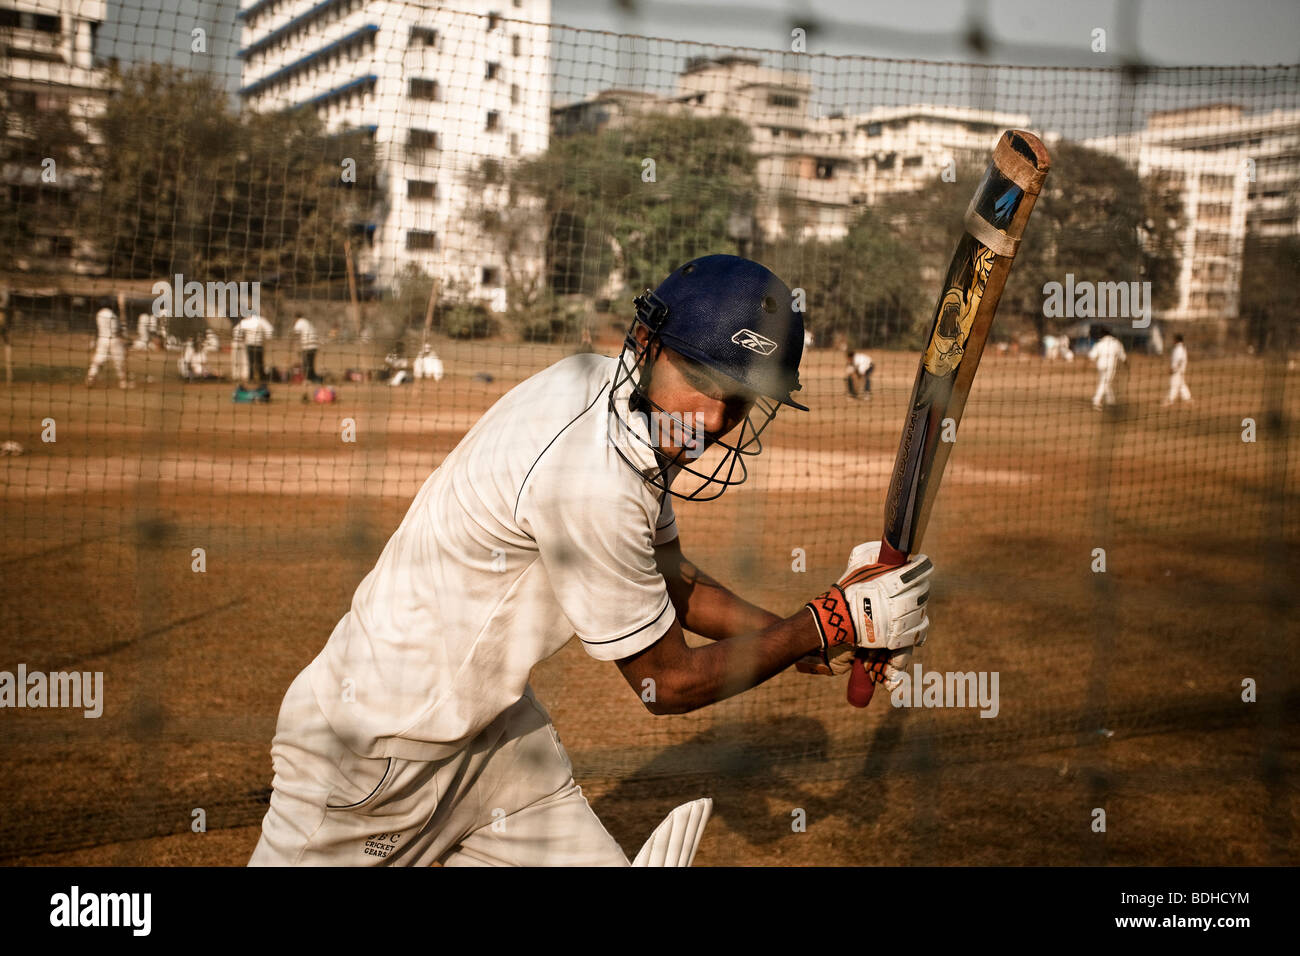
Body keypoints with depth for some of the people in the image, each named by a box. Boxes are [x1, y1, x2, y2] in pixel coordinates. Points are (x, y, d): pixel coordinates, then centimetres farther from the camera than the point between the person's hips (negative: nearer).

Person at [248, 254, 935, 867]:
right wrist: (833, 622, -14)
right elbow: (666, 682, -20)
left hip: (490, 716, 9)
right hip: (376, 746, -8)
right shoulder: (587, 476, -32)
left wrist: (812, 647, 2)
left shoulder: (608, 387, -4)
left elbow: (670, 578, 10)